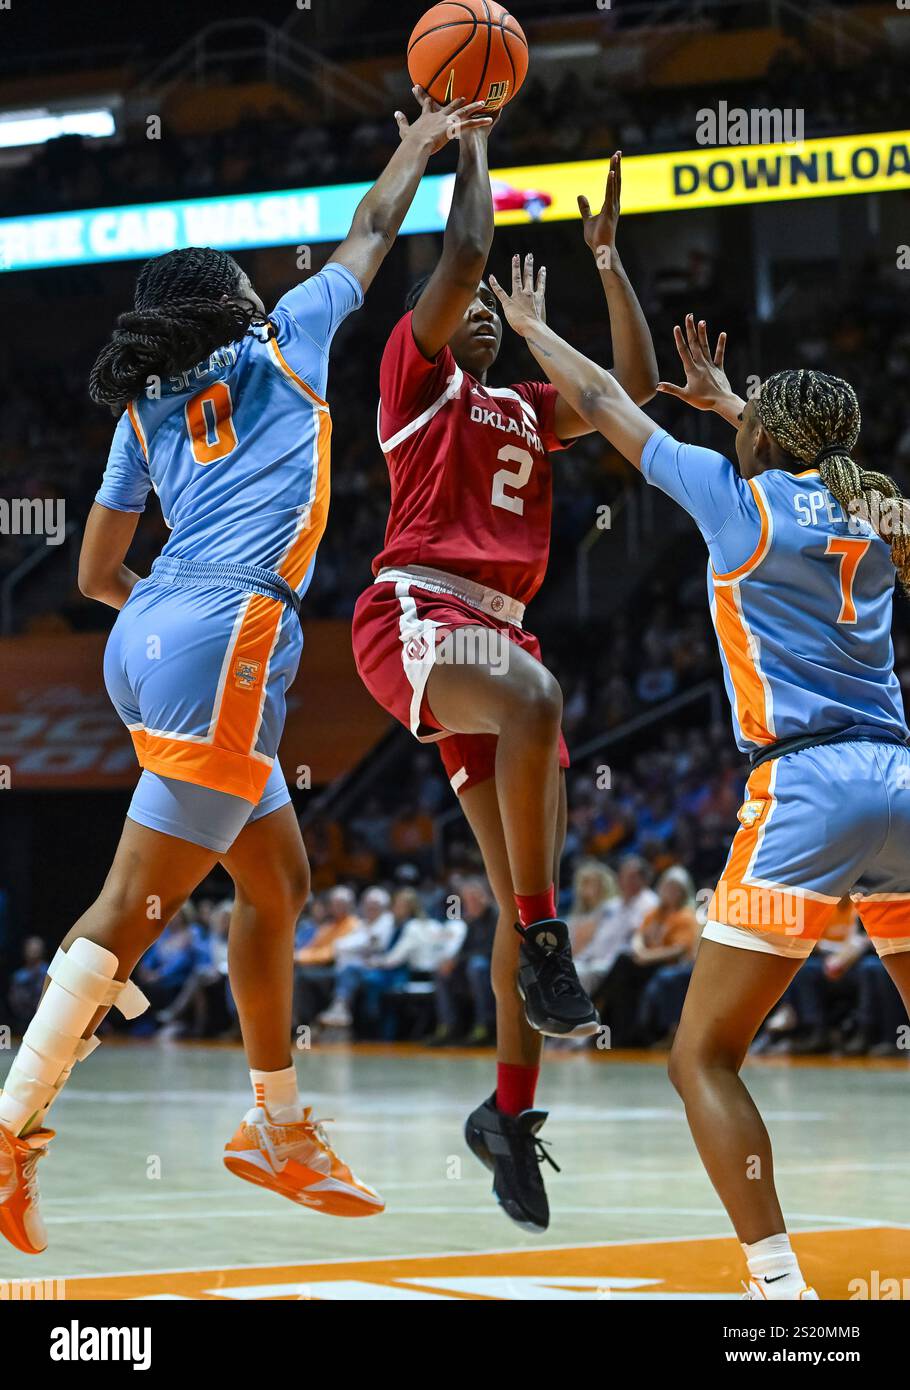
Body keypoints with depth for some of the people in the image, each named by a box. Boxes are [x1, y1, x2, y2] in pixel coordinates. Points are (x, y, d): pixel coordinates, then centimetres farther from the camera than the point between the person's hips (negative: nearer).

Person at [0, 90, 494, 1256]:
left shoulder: (141, 411, 23)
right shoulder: (283, 341, 11)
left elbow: (96, 573, 23)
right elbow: (370, 233, 24)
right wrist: (422, 142, 39)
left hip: (149, 637, 8)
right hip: (226, 639, -8)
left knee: (279, 881, 17)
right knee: (139, 902, -11)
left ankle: (279, 1129, 22)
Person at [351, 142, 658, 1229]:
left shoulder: (526, 408, 28)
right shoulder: (414, 371, 9)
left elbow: (635, 389, 22)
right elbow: (465, 252, -4)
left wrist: (606, 255, 23)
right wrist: (473, 148, 8)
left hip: (495, 630, 7)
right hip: (413, 610, -7)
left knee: (530, 892, 1)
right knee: (534, 698, -41)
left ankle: (510, 1113, 9)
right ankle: (543, 942, -32)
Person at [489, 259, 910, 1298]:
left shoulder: (742, 500, 0)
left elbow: (606, 404, 13)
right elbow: (807, 455, 40)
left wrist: (530, 325, 28)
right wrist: (722, 396, 51)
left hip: (807, 793, -6)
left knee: (703, 1056, 0)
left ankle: (780, 1285, -13)